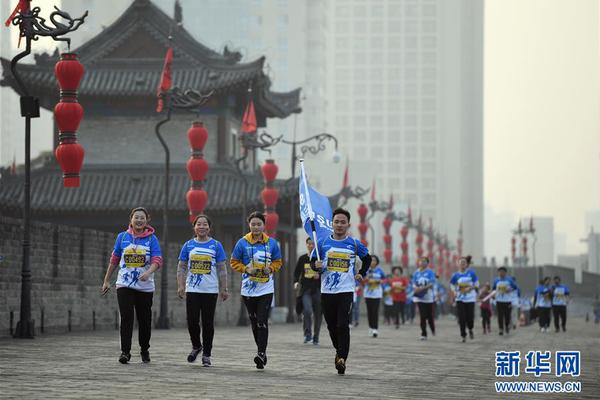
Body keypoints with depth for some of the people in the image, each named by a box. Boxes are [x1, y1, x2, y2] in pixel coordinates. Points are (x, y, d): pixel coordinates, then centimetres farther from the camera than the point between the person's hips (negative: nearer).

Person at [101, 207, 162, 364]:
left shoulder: (151, 239, 0)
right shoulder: (122, 237, 5)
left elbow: (157, 260, -10)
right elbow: (114, 260, 12)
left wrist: (148, 273, -30)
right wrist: (106, 280, 13)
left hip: (145, 286, 0)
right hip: (124, 285, 0)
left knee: (144, 320, 8)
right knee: (126, 317, -12)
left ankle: (144, 350, 26)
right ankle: (125, 351, -11)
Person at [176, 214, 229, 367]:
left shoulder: (216, 245, 3)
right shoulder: (188, 245, 7)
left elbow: (222, 269, 5)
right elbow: (181, 267, 9)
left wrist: (224, 289, 1)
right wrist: (180, 286, -1)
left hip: (210, 291, -1)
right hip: (192, 290, 1)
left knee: (208, 323, 1)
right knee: (192, 321, -4)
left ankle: (206, 354, 10)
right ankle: (196, 346, 22)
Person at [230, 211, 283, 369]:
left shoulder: (271, 243, 0)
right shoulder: (242, 243, -2)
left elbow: (278, 262, 11)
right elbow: (234, 262, 5)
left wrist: (270, 268, -10)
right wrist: (246, 269, -12)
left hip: (266, 289, -1)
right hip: (248, 289, 1)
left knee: (262, 322, -12)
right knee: (254, 322, 10)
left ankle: (261, 353, -14)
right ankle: (262, 351, 25)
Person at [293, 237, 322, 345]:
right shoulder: (302, 259, 7)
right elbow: (296, 272, 14)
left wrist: (320, 275, -15)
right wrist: (296, 282, -4)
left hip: (318, 290, 0)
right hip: (305, 289, 0)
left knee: (318, 314, 4)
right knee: (307, 310, -21)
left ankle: (315, 338, 18)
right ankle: (307, 334, -9)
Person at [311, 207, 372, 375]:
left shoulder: (354, 244, 3)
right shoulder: (323, 243, 3)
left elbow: (367, 258, 20)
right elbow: (313, 262, 8)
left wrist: (361, 274, 10)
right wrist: (316, 265, -14)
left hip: (346, 290, -2)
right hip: (327, 290, 2)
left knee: (343, 325, -15)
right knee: (332, 326, 11)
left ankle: (342, 359, -15)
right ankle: (339, 351, 34)